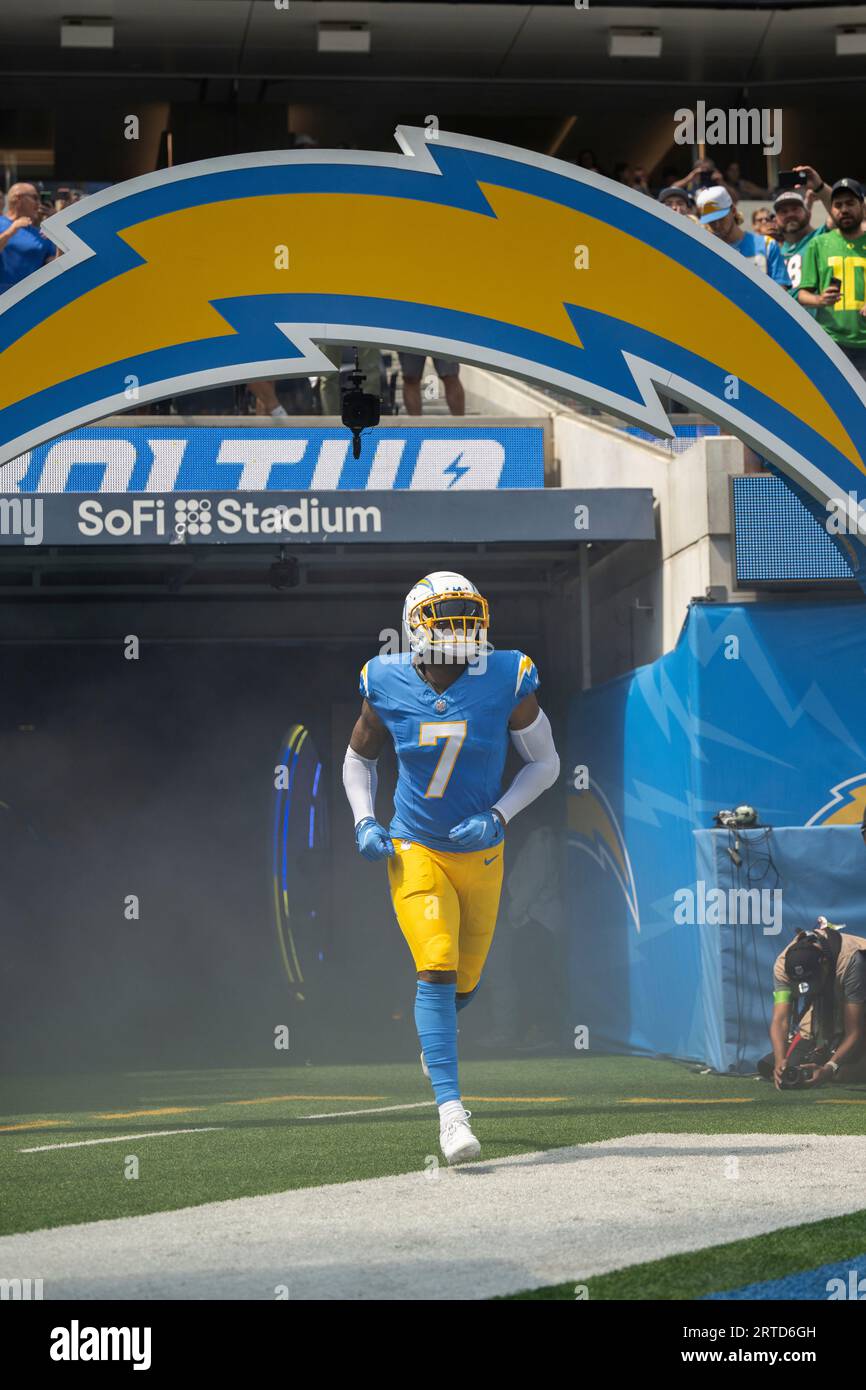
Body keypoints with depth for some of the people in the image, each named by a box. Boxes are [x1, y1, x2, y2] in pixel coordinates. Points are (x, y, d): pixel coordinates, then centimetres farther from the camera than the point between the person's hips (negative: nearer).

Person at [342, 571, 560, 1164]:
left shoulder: (505, 682, -12)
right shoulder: (388, 686, -8)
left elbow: (545, 762, 0)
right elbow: (358, 759, 10)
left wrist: (498, 817, -13)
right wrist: (365, 823, -5)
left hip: (480, 853, 1)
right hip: (414, 850, -1)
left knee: (464, 980, 14)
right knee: (436, 968, -18)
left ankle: (436, 1039, 50)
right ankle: (451, 1109, -16)